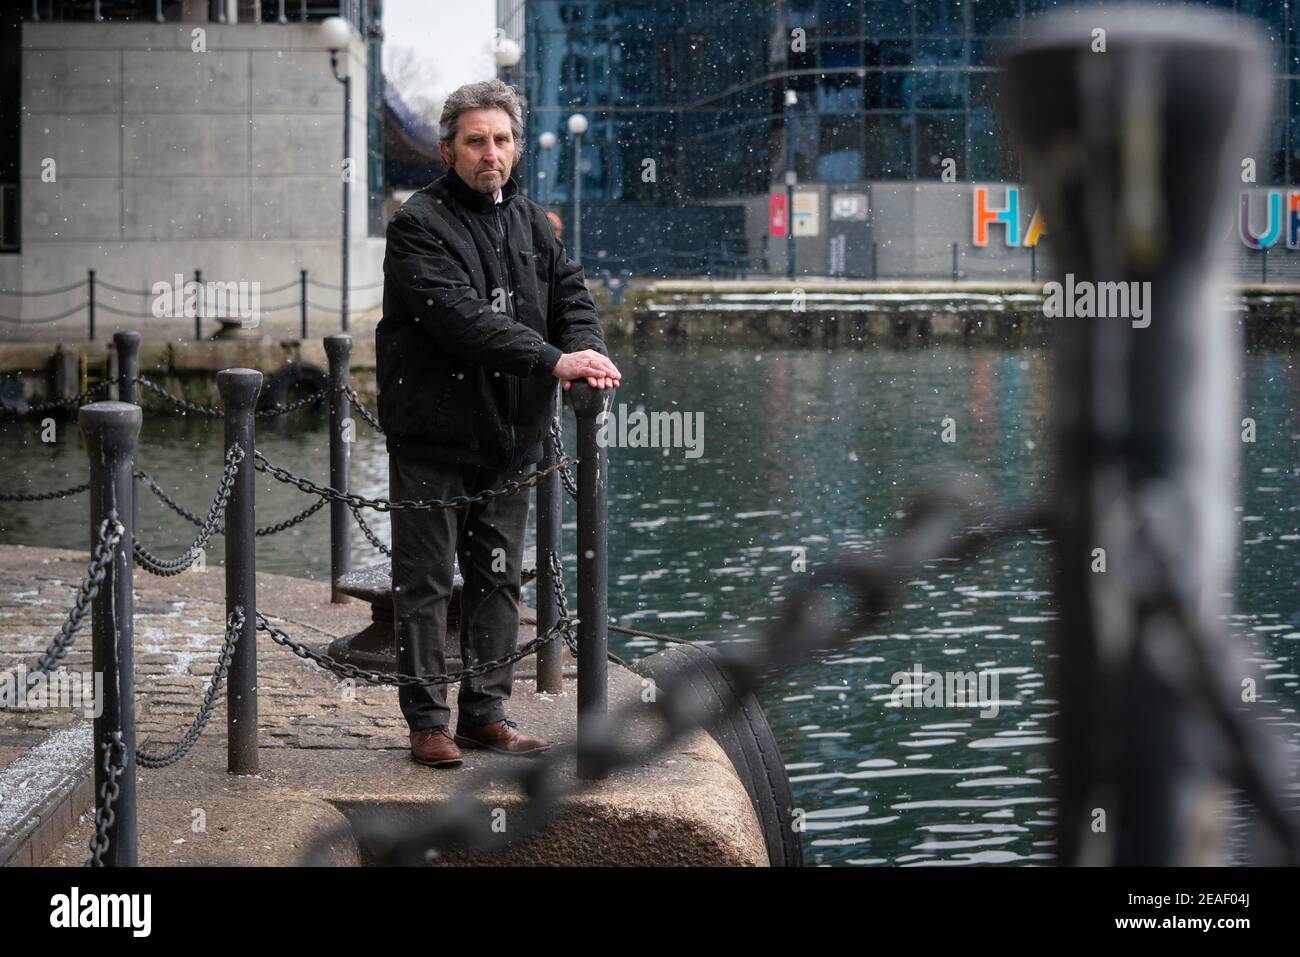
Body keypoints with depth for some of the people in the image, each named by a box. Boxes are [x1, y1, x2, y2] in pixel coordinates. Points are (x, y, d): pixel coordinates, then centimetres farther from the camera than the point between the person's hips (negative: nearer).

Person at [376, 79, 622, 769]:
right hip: (432, 432, -7)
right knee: (425, 579, 0)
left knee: (498, 577, 11)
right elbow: (460, 317, -23)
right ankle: (428, 720, 6)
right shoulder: (419, 224, -12)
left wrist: (585, 351, -15)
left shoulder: (529, 221, 12)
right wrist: (552, 360, -30)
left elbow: (570, 294, 9)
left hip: (509, 433, 7)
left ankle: (486, 712, 20)